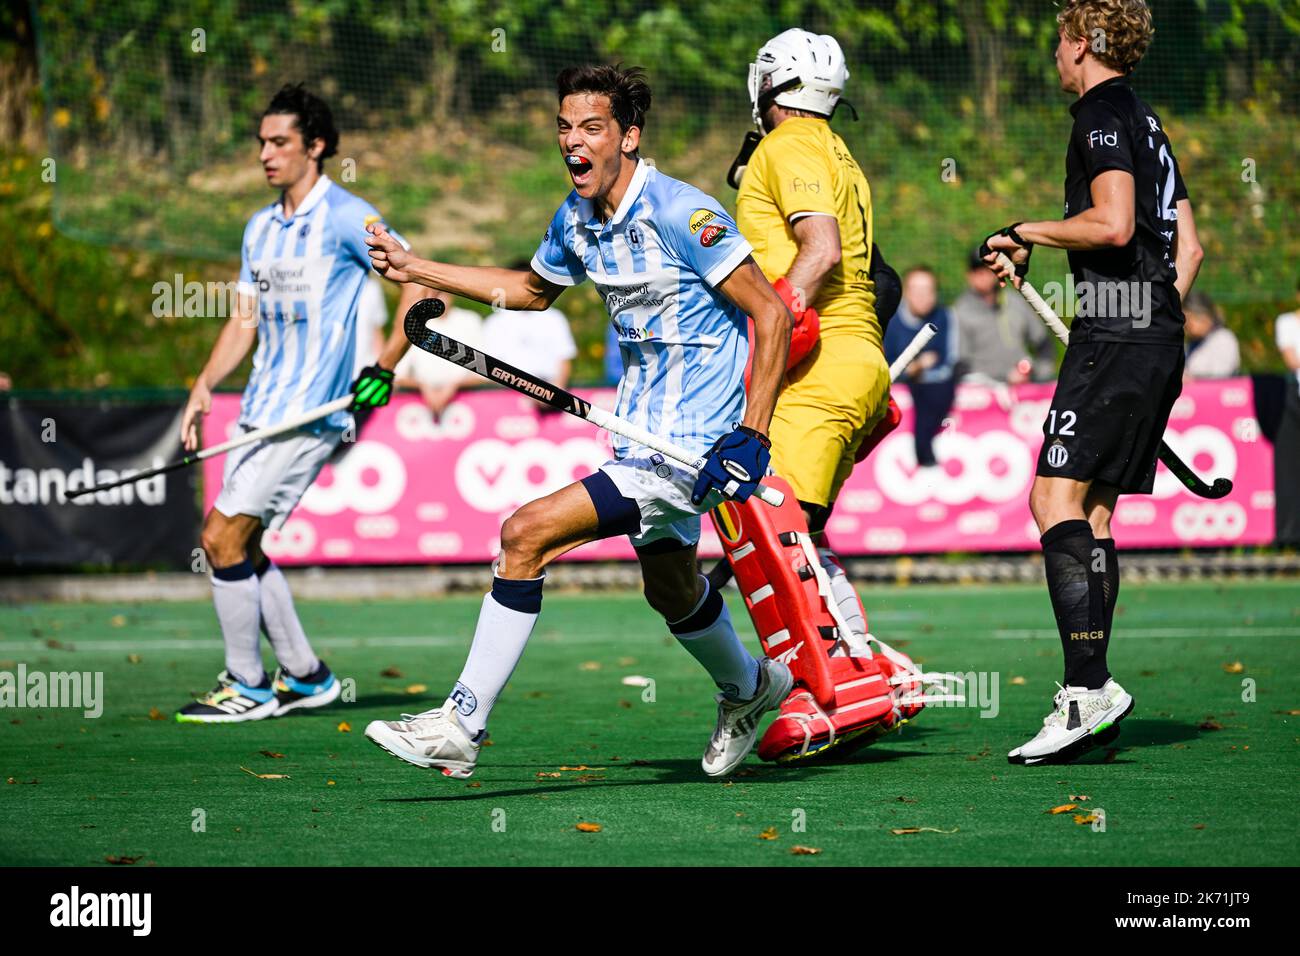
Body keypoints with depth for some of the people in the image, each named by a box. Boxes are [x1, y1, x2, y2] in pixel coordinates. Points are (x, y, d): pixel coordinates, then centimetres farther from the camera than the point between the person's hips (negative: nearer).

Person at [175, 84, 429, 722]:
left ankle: (247, 687, 0)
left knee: (223, 537, -11)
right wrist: (204, 386, 4)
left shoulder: (346, 217, -9)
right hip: (260, 408, 8)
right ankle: (305, 676, 22)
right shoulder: (260, 227, 14)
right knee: (239, 546, 10)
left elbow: (419, 284, -11)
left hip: (309, 411, -8)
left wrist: (384, 367, -16)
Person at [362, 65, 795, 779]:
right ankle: (749, 688, 56)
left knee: (527, 535, -19)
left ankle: (462, 724, -13)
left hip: (690, 444, -9)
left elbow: (772, 314, -18)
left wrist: (751, 436, -21)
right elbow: (533, 290, 27)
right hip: (639, 435, 9)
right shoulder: (575, 219, 5)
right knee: (670, 588, 26)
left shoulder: (679, 213, -20)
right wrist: (415, 270, 20)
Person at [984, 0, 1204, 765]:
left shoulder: (1103, 115, -6)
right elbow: (1190, 247, 23)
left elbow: (1113, 223, -19)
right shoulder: (1148, 125, 23)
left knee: (1057, 496, -15)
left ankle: (1089, 687, -25)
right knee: (1092, 510, 9)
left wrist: (1027, 234, -7)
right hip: (1159, 335, 10)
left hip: (1115, 329, -10)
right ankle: (1092, 696, 6)